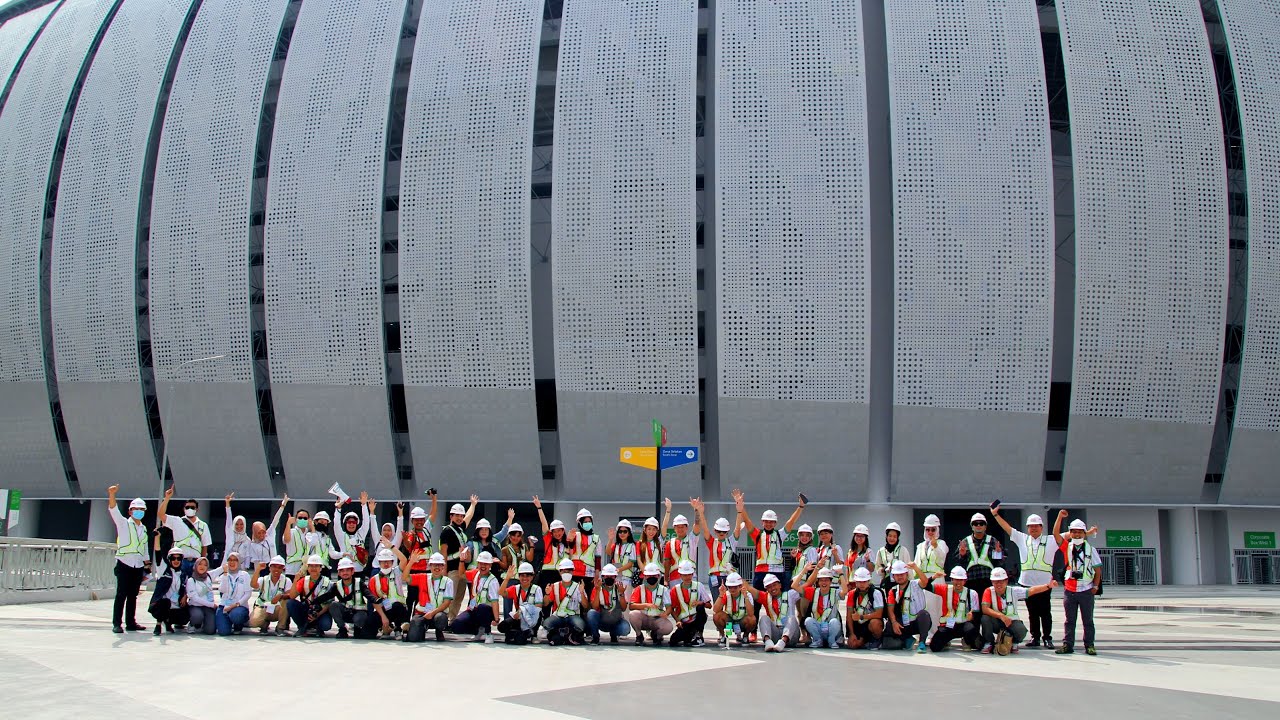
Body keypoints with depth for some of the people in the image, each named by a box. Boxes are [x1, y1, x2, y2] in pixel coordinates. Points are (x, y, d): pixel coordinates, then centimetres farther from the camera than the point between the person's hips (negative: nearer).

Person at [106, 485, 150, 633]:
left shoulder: (144, 529, 18)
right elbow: (113, 510, -14)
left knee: (133, 595, 7)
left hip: (138, 565, 5)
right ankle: (117, 624, -8)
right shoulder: (123, 524, 3)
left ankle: (130, 622, 12)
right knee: (121, 594, -8)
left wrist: (147, 567, 16)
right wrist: (112, 494, -31)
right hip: (124, 564, -5)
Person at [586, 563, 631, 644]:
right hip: (601, 621, -1)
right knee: (591, 613, -30)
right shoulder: (597, 589, -7)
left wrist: (621, 594, -24)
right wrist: (598, 591, -27)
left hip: (616, 622, 1)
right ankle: (595, 637, -6)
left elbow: (623, 609, -11)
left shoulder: (619, 588, -3)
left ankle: (613, 634, 8)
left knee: (626, 629, -29)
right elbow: (595, 608, -20)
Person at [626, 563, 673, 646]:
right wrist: (646, 605, -27)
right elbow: (631, 606, -13)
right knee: (632, 614, -33)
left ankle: (655, 634, 7)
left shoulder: (663, 589, 4)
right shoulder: (639, 589, 0)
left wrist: (666, 613, -26)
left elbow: (669, 607, -2)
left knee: (669, 627, -31)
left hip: (657, 619, 1)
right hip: (643, 619, -1)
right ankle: (639, 636, -3)